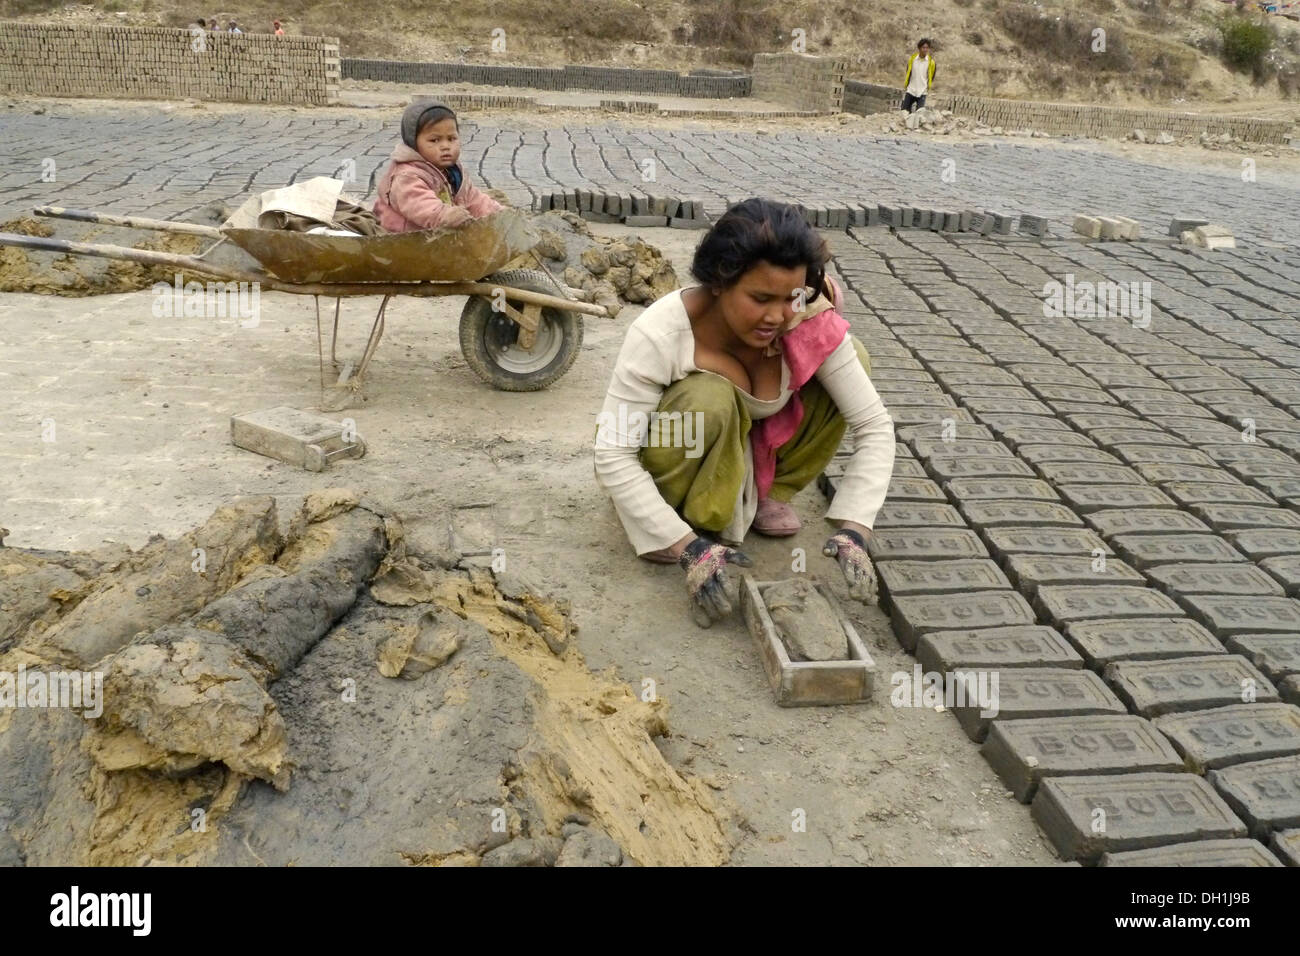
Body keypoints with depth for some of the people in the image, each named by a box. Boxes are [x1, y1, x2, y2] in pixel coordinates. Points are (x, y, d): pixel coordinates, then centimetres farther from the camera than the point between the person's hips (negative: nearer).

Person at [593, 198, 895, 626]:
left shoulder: (812, 322, -24)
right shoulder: (659, 334, -33)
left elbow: (875, 427, -20)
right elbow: (612, 456, -31)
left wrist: (853, 531, -33)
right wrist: (688, 547, -38)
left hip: (745, 450, 4)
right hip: (668, 457, -4)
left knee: (853, 358, -15)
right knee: (710, 399, -38)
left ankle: (768, 493, 0)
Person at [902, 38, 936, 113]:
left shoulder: (931, 61, -4)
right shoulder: (912, 58, 0)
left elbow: (932, 77, 6)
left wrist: (928, 88, 5)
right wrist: (904, 86, 11)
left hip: (922, 92, -2)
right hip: (910, 90, 2)